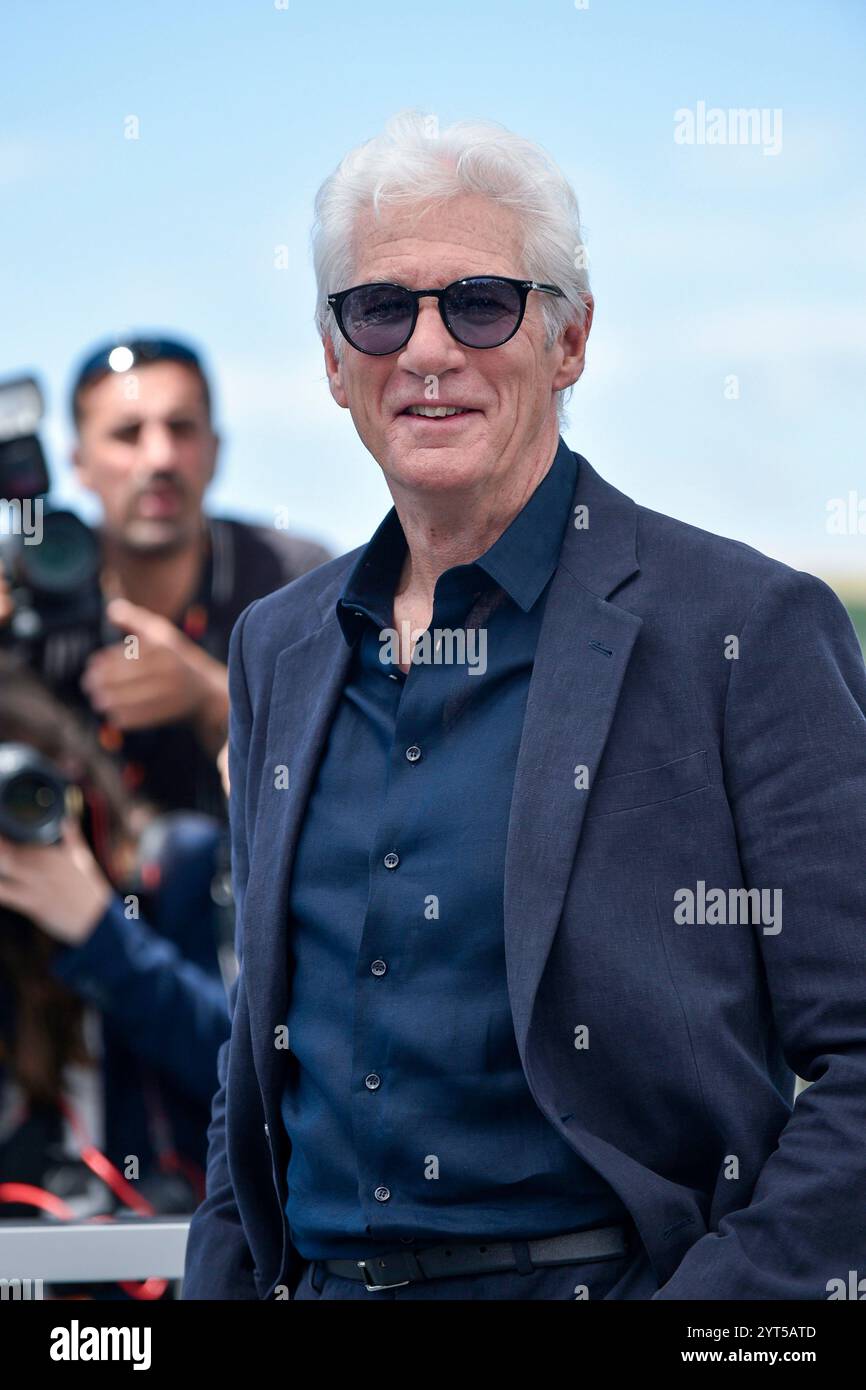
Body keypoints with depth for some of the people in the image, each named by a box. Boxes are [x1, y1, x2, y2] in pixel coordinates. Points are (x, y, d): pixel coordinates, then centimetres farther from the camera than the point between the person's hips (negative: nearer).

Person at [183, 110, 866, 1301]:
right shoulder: (277, 646, 11)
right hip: (320, 1277, 5)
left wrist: (723, 1292, -20)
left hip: (613, 1272, -5)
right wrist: (220, 1281, 7)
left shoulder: (751, 628, -8)